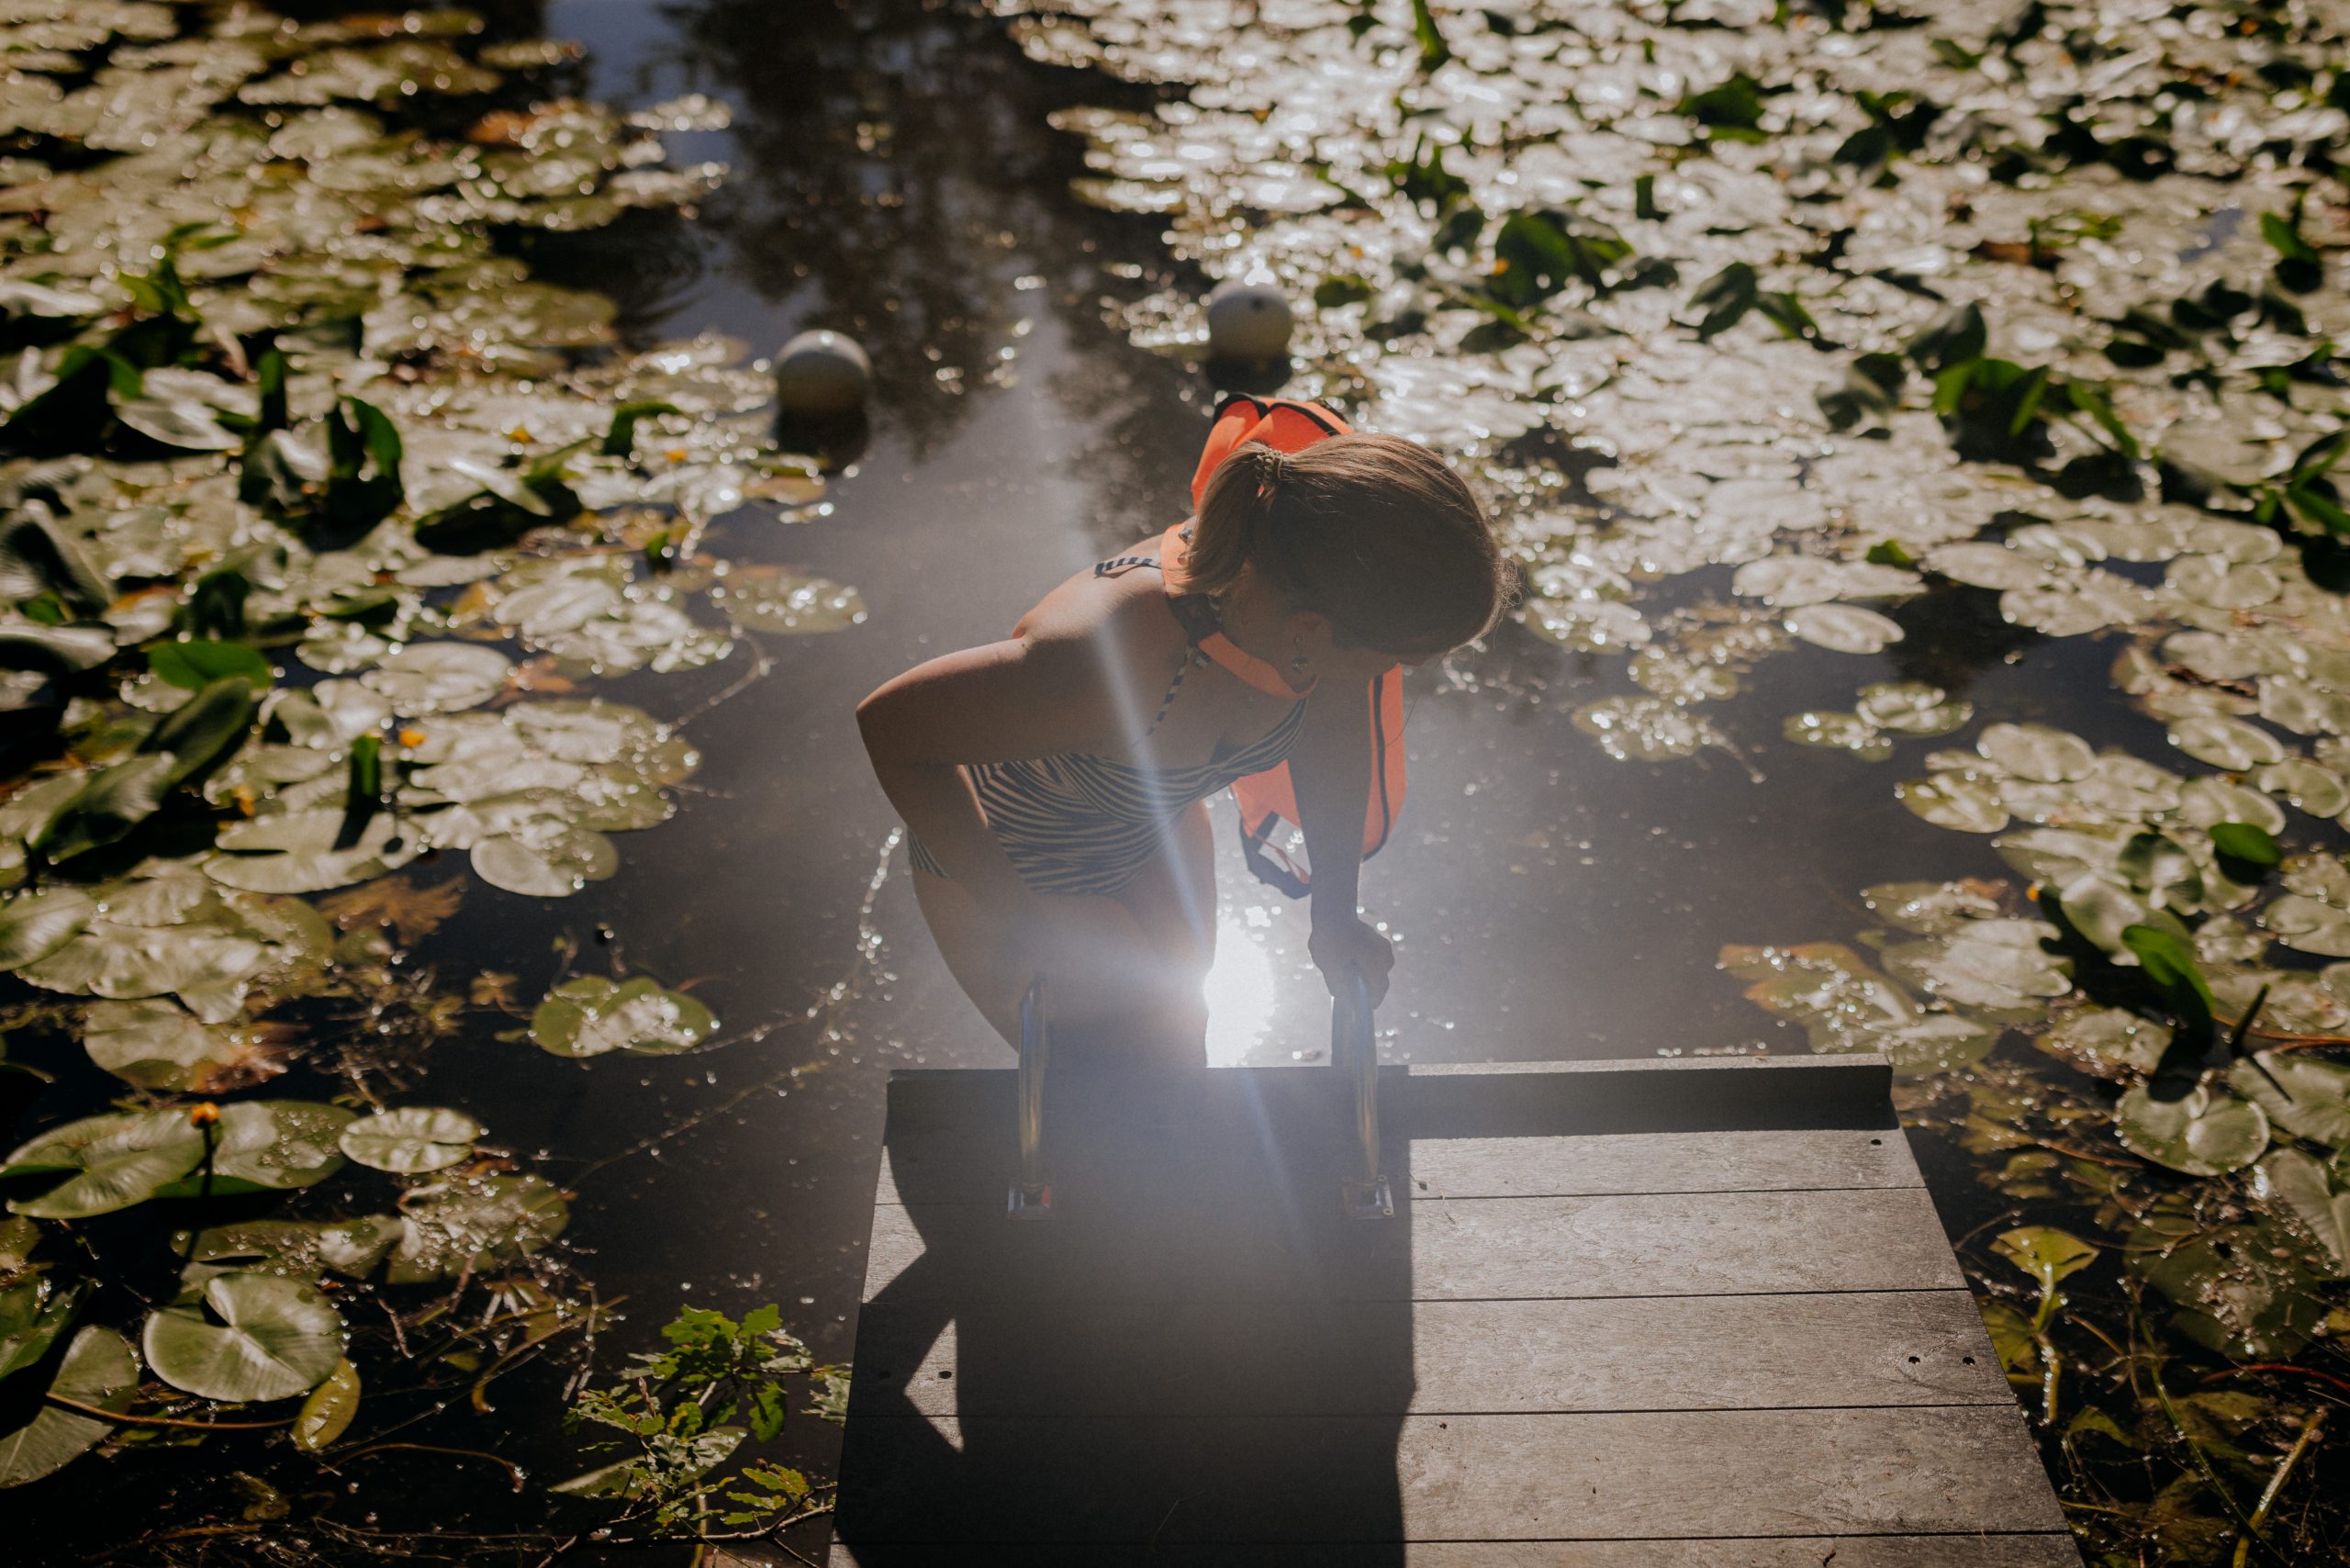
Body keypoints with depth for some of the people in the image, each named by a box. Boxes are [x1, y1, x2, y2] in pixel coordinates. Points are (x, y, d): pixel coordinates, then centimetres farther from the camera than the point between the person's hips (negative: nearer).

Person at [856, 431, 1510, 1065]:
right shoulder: (1114, 663, -47)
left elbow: (1333, 721, -4)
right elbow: (890, 723, -31)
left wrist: (1335, 910, 1)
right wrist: (1013, 919, -26)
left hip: (1158, 831, 6)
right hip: (1008, 867, -6)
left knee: (1180, 1026, 29)